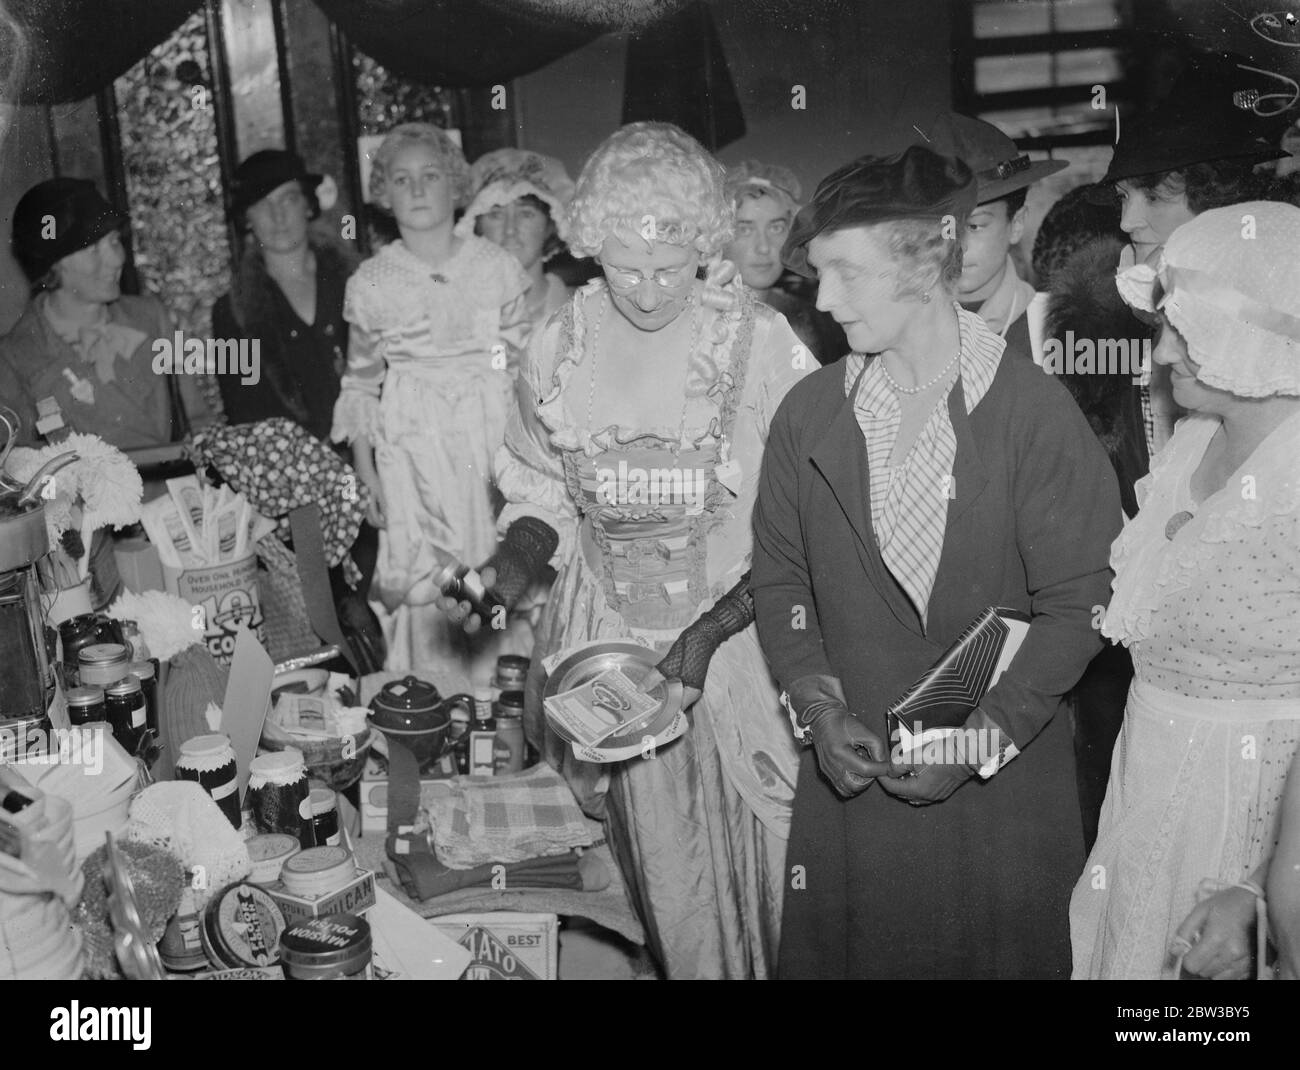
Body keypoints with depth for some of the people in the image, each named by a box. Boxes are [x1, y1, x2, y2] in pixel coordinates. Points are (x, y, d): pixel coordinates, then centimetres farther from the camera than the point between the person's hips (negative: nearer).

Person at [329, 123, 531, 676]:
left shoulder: (497, 266, 3)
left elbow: (524, 367, 6)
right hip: (411, 447, 0)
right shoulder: (371, 283, 3)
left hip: (492, 439, 0)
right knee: (419, 577, -2)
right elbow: (361, 384, 8)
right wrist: (365, 473, 3)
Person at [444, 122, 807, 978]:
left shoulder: (761, 342, -14)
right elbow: (543, 495, 10)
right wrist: (512, 568, -9)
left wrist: (709, 632, -20)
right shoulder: (560, 350, -3)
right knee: (663, 873, 16)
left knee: (764, 861, 10)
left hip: (739, 640, -2)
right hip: (612, 647, 3)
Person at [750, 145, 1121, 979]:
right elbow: (780, 575, 5)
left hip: (1002, 778, -3)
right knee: (842, 949, 13)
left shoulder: (1035, 411, -11)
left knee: (997, 950, 12)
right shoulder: (807, 414, 0)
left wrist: (982, 737, -15)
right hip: (851, 768, 3)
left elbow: (1075, 605, -10)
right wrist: (818, 707, -7)